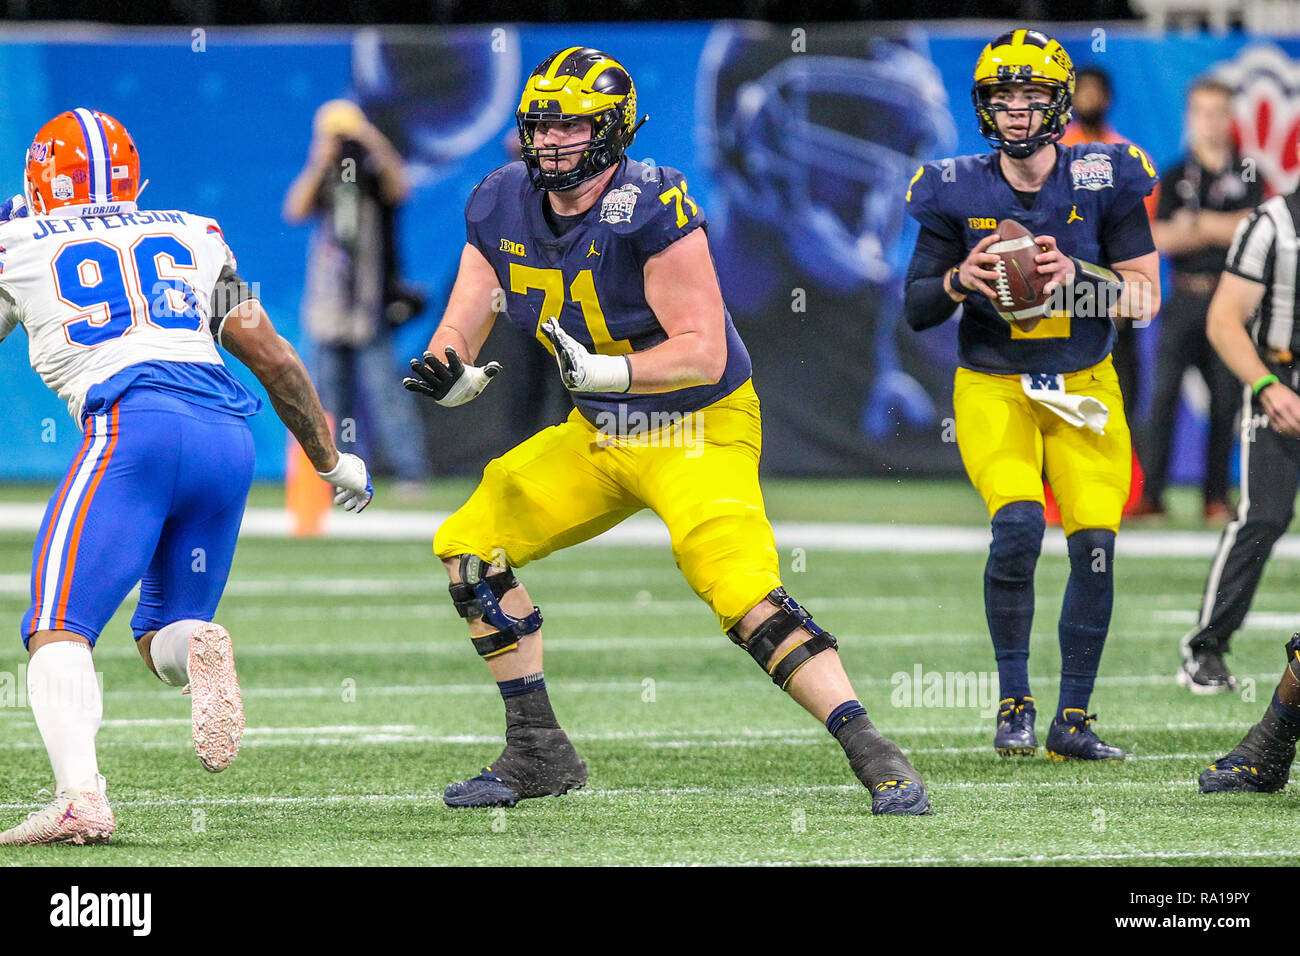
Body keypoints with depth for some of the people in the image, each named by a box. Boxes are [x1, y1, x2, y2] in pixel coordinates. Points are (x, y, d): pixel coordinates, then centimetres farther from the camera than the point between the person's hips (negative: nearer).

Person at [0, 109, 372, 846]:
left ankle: (80, 794, -34)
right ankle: (201, 646, -20)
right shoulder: (194, 238, 24)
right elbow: (274, 358, 24)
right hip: (228, 435, 4)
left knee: (60, 633, -7)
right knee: (163, 635, 18)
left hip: (133, 425, -4)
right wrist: (332, 459, 35)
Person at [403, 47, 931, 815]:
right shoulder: (502, 208, -4)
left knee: (744, 593, -25)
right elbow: (461, 334, -2)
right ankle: (539, 755, 13)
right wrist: (446, 371, -26)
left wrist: (603, 371, -40)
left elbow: (704, 353, -27)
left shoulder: (650, 211, -25)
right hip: (599, 435, 8)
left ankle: (875, 756, -21)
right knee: (469, 548, 4)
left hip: (699, 427, -8)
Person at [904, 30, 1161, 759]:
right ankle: (1015, 705, -7)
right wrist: (959, 282, -20)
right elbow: (916, 311, 2)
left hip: (1084, 390, 1)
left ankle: (1073, 720, 7)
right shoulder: (957, 193, -5)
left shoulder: (1103, 181, -6)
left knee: (1095, 547, -8)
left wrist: (1076, 277, -22)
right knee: (1018, 525, -23)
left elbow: (1146, 295, -5)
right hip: (994, 390, -1)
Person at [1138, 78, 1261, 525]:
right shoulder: (1176, 176, 9)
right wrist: (1221, 230, -8)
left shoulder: (1247, 175, 8)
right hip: (1185, 298, 0)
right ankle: (1152, 493, -7)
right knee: (1164, 392, -8)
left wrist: (1195, 222, -8)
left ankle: (1217, 496, 7)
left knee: (1226, 399, 0)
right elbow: (1160, 239, 0)